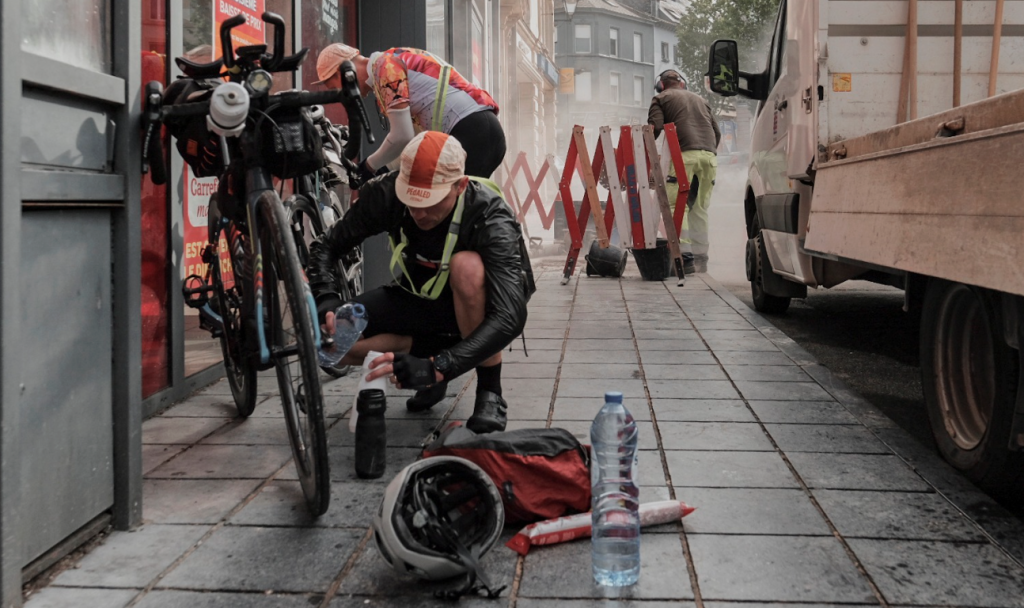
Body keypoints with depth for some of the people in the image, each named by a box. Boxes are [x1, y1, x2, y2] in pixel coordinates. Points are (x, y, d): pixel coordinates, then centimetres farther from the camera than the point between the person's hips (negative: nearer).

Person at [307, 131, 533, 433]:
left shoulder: (490, 218, -33)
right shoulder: (386, 193, -22)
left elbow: (511, 317, -42)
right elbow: (325, 247, -12)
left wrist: (436, 368, -52)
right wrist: (327, 301, -34)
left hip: (475, 303, -4)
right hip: (419, 297, 4)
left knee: (468, 266, -38)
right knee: (334, 335, -18)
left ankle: (490, 392, -22)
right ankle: (431, 349, 5)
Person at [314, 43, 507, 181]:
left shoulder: (385, 65, -6)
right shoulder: (391, 62, 24)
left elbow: (402, 136, -11)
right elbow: (414, 136, 25)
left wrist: (370, 166, 5)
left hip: (472, 133, -10)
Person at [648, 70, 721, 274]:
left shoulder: (661, 99, 17)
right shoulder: (700, 100, 32)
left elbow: (654, 128, 0)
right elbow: (717, 132, 26)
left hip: (685, 155, -5)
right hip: (709, 156, 5)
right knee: (699, 208, 9)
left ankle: (685, 255, -20)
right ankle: (700, 258, 7)